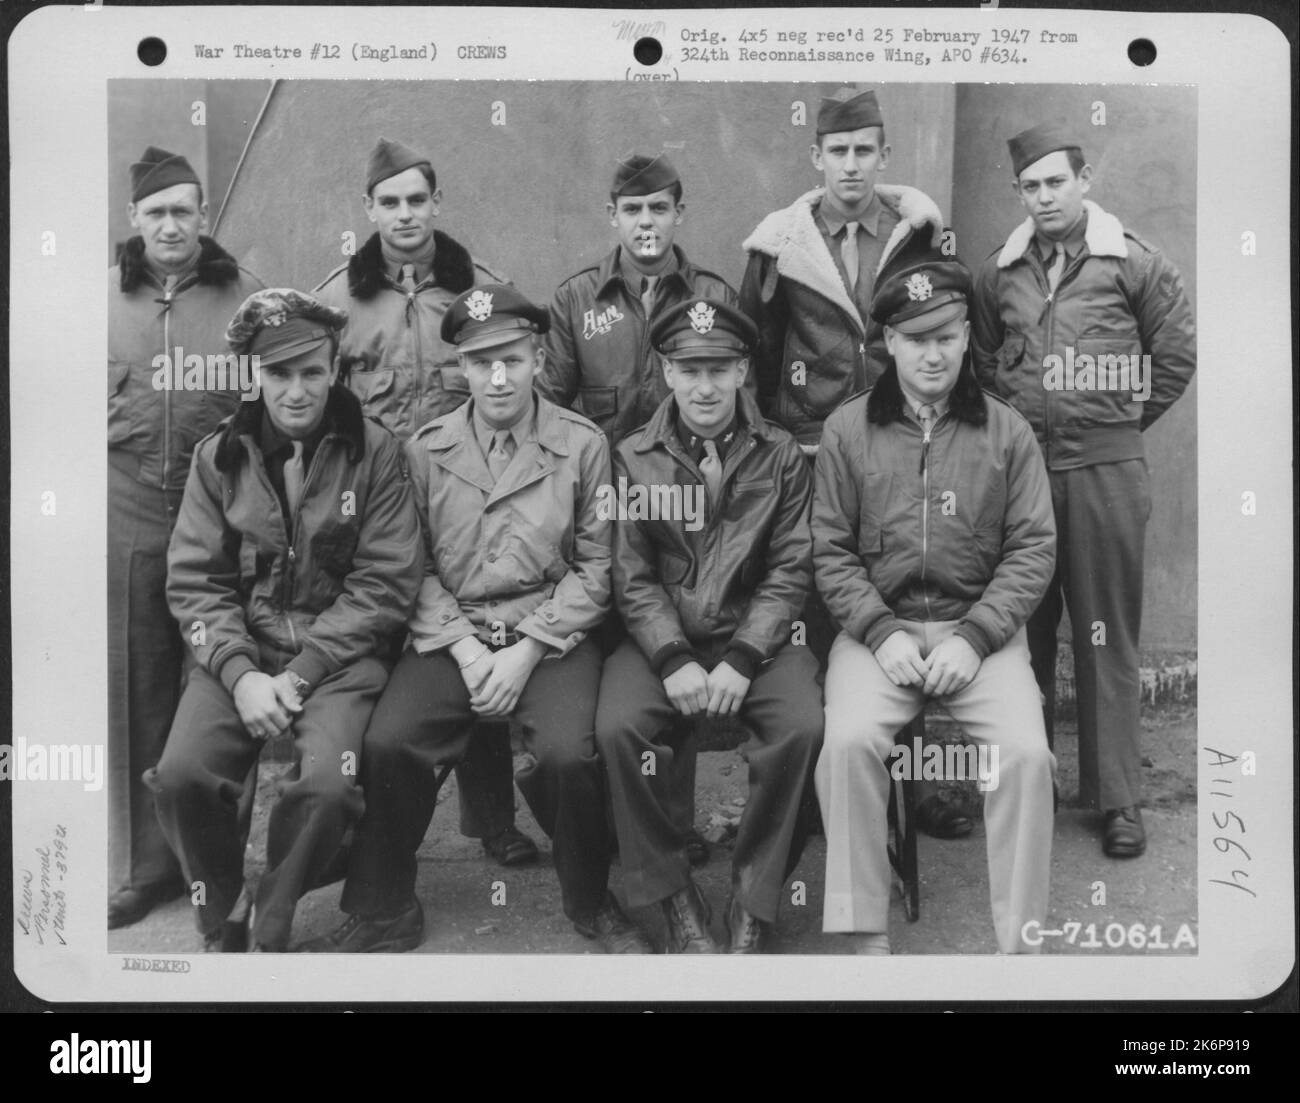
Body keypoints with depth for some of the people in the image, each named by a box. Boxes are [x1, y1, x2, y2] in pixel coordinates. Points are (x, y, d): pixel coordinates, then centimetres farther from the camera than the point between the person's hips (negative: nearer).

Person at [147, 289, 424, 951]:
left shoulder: (373, 451, -1)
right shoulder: (218, 456, 7)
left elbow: (385, 584, -5)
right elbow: (194, 581, 3)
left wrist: (301, 673, -14)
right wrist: (240, 673, -14)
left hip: (340, 654, -2)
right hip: (240, 650, 2)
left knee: (326, 783, -27)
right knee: (180, 775, -22)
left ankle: (269, 927, 2)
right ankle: (223, 922, 7)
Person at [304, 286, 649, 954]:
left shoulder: (583, 445, 1)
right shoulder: (425, 449, 6)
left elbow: (595, 566, -1)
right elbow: (416, 566, 4)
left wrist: (526, 650, -10)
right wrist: (463, 646, -10)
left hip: (552, 636, -2)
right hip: (451, 635, 2)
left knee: (568, 754, -26)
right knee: (386, 744, -20)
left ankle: (591, 904, 5)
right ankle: (383, 912, 4)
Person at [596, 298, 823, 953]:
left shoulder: (781, 456, 7)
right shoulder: (633, 458, 6)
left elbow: (790, 570, 0)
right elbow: (633, 576, 0)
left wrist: (742, 659, -14)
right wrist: (674, 658, -15)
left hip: (756, 634, 0)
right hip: (661, 636, 0)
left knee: (801, 727, -28)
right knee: (618, 727, -28)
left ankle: (754, 904, -9)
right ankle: (675, 900, -10)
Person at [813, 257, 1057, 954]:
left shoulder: (1006, 431, 7)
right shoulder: (847, 429, 7)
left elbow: (1033, 550, 3)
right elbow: (830, 550, 3)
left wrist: (973, 637, -10)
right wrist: (883, 633, -11)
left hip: (980, 628, 0)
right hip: (878, 627, 0)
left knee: (1026, 752, -23)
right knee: (848, 742, -27)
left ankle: (1017, 941, -7)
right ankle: (866, 935, -14)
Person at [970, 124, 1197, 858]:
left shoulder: (1135, 263, 1)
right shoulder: (1000, 273, 8)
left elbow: (1177, 358, 5)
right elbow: (981, 360, 18)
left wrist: (1121, 422, 5)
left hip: (1106, 470, -2)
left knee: (1108, 636, 2)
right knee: (1023, 628, 8)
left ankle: (1119, 798, 10)